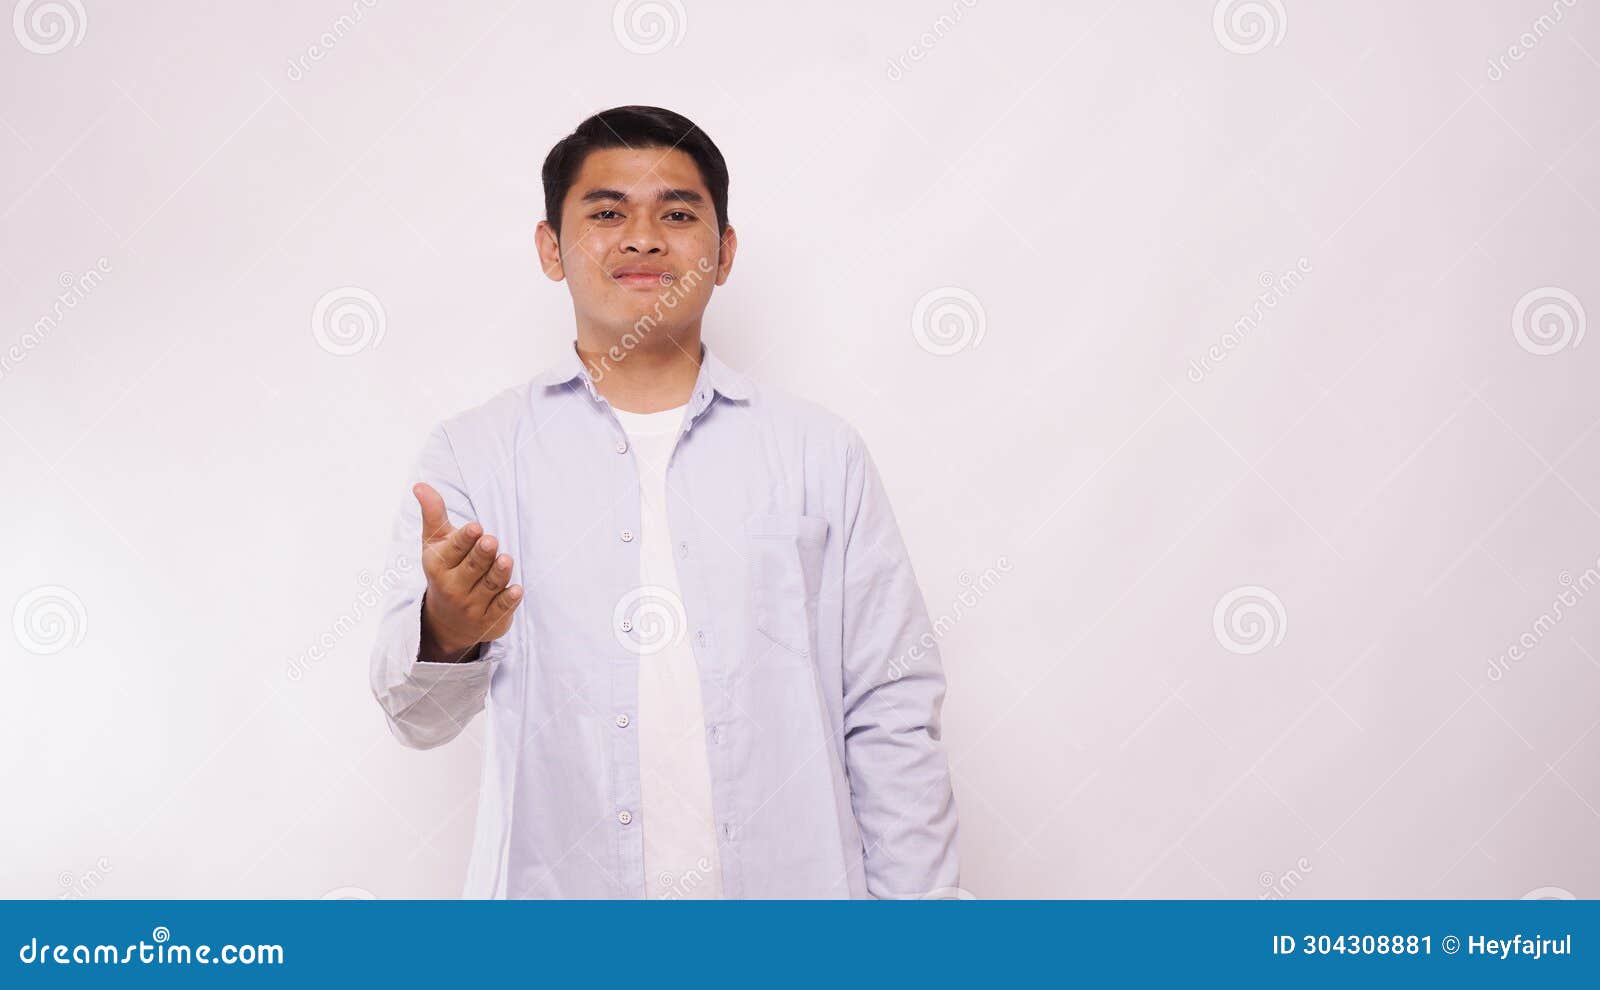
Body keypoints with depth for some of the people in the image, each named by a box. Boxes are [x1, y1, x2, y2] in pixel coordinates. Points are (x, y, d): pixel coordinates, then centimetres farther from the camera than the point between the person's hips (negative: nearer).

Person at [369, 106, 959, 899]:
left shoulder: (819, 452, 3)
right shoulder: (471, 455, 1)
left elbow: (893, 719, 2)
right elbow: (420, 714, -5)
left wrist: (916, 893, -3)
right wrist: (446, 632, -25)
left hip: (791, 879, 1)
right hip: (561, 883, 0)